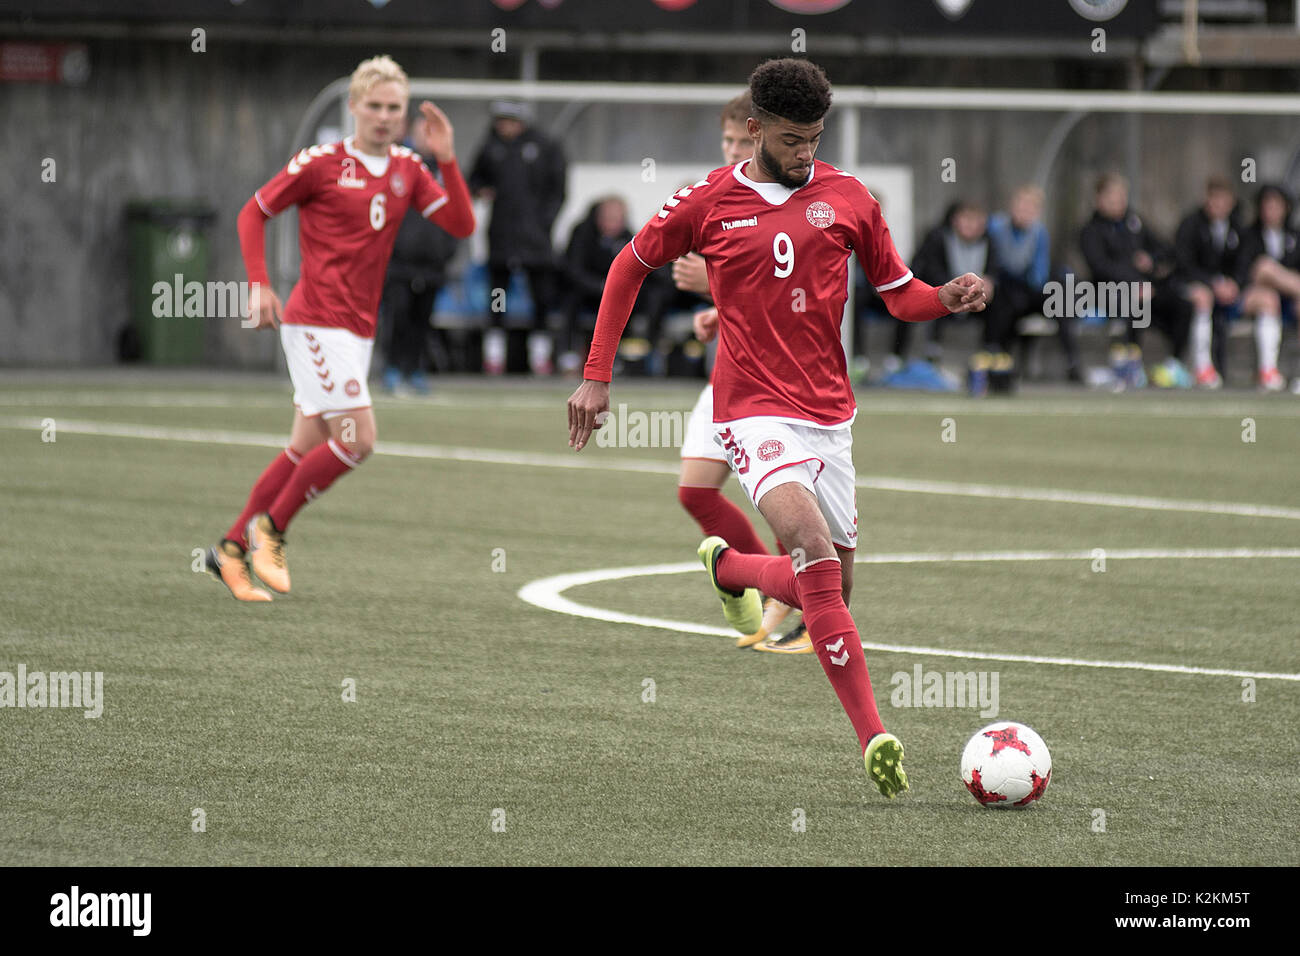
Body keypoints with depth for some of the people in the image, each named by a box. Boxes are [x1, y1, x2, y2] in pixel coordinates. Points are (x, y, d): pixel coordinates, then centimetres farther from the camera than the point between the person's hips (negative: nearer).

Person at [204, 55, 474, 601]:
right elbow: (254, 213, 0)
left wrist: (446, 159, -10)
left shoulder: (408, 170, 9)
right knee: (357, 440, -15)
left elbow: (461, 225, 0)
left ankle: (233, 549, 17)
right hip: (316, 324, -7)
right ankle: (270, 528, 0)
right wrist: (259, 284, -10)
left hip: (358, 330, 7)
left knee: (307, 449, 9)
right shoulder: (321, 164, -7)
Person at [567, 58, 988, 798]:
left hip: (830, 413, 5)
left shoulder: (847, 197, 4)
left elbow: (901, 294, 11)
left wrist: (948, 298, -12)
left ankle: (727, 566, 45)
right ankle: (873, 736, -30)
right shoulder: (708, 203, -2)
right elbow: (631, 266, 12)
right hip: (754, 411, -4)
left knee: (829, 587, 10)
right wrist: (597, 376, 10)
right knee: (815, 544, -28)